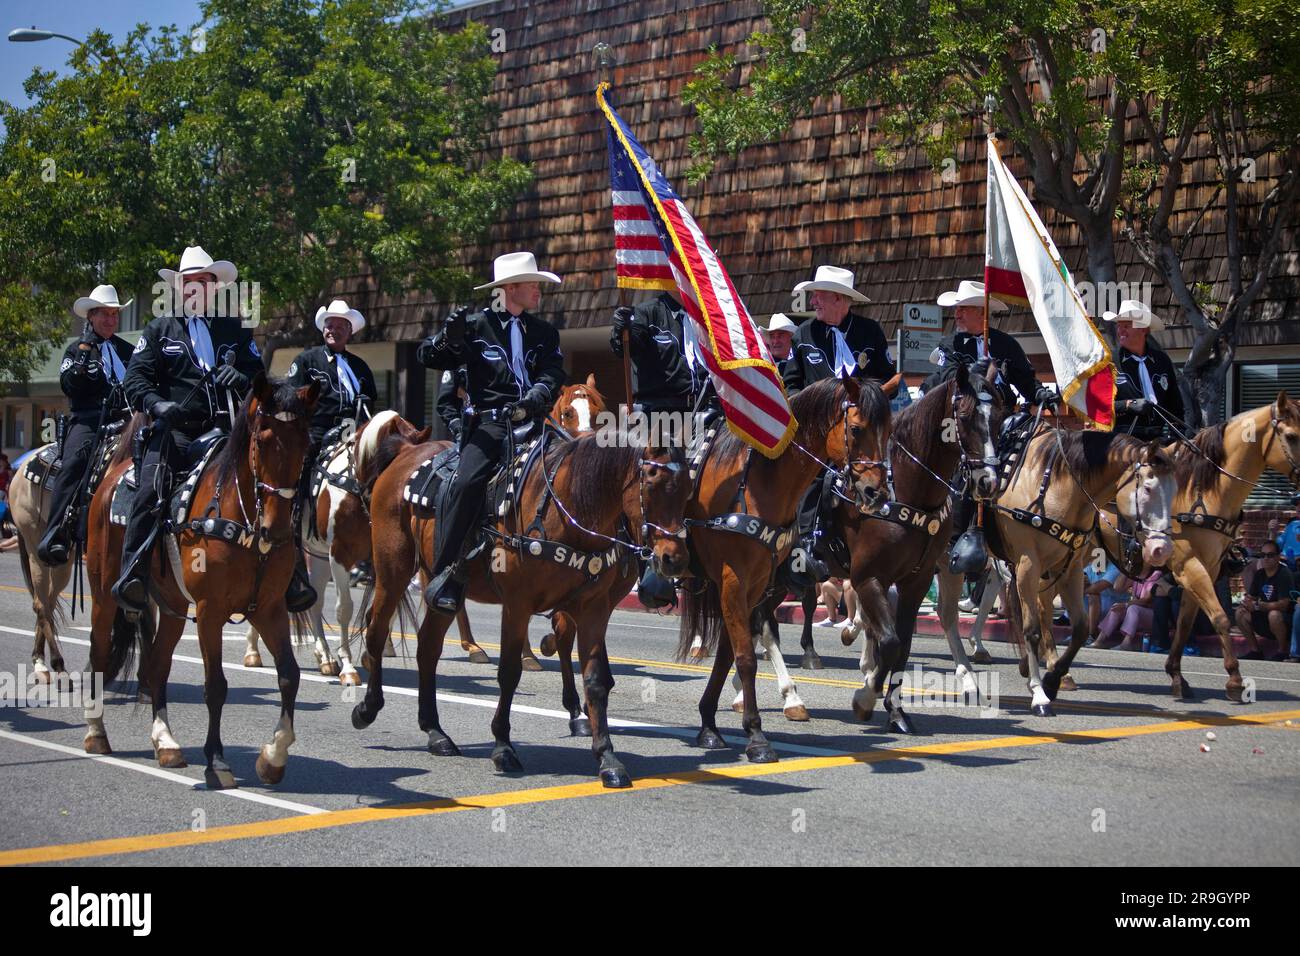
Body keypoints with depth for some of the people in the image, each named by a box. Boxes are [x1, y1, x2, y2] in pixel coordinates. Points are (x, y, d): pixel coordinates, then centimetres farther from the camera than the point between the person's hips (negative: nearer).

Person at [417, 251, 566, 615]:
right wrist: (448, 337, -15)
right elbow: (428, 357, 6)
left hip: (533, 422, 4)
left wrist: (535, 397, -17)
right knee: (467, 482, -27)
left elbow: (553, 375, 5)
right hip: (490, 424, -4)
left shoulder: (544, 333, 20)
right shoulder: (476, 325, 9)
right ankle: (443, 573, -23)